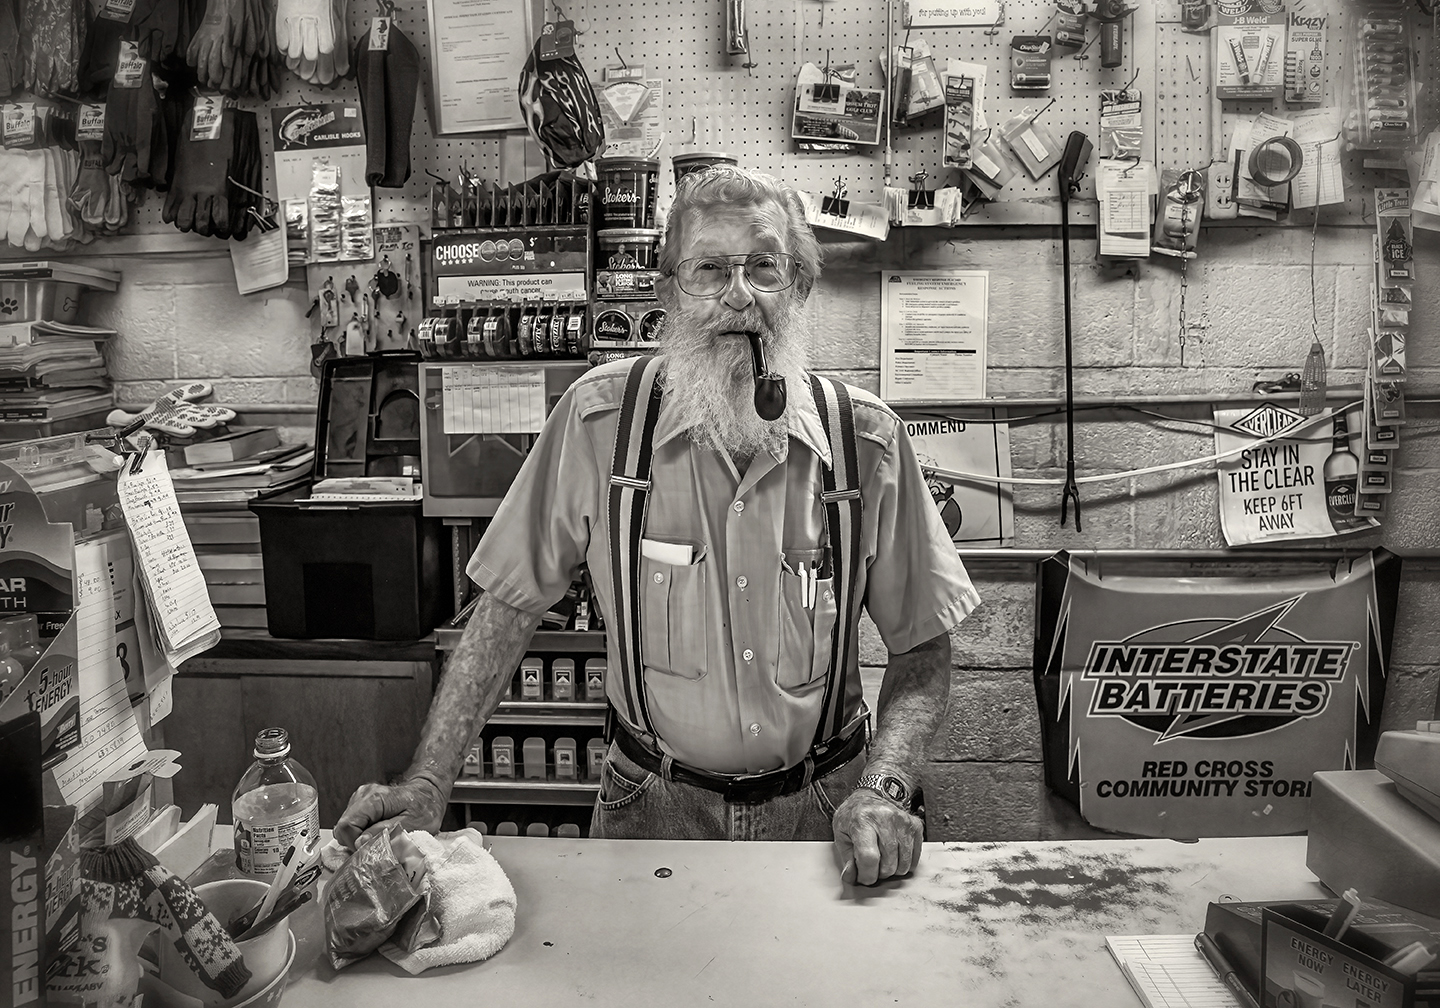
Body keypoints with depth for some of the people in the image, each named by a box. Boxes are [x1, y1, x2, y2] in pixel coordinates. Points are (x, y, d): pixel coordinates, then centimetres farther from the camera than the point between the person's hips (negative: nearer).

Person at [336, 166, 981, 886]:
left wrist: (884, 788, -17)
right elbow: (510, 604, -5)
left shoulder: (868, 440, -8)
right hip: (655, 810, 0)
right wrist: (428, 783, -11)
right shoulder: (599, 418, -11)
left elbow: (922, 646, -1)